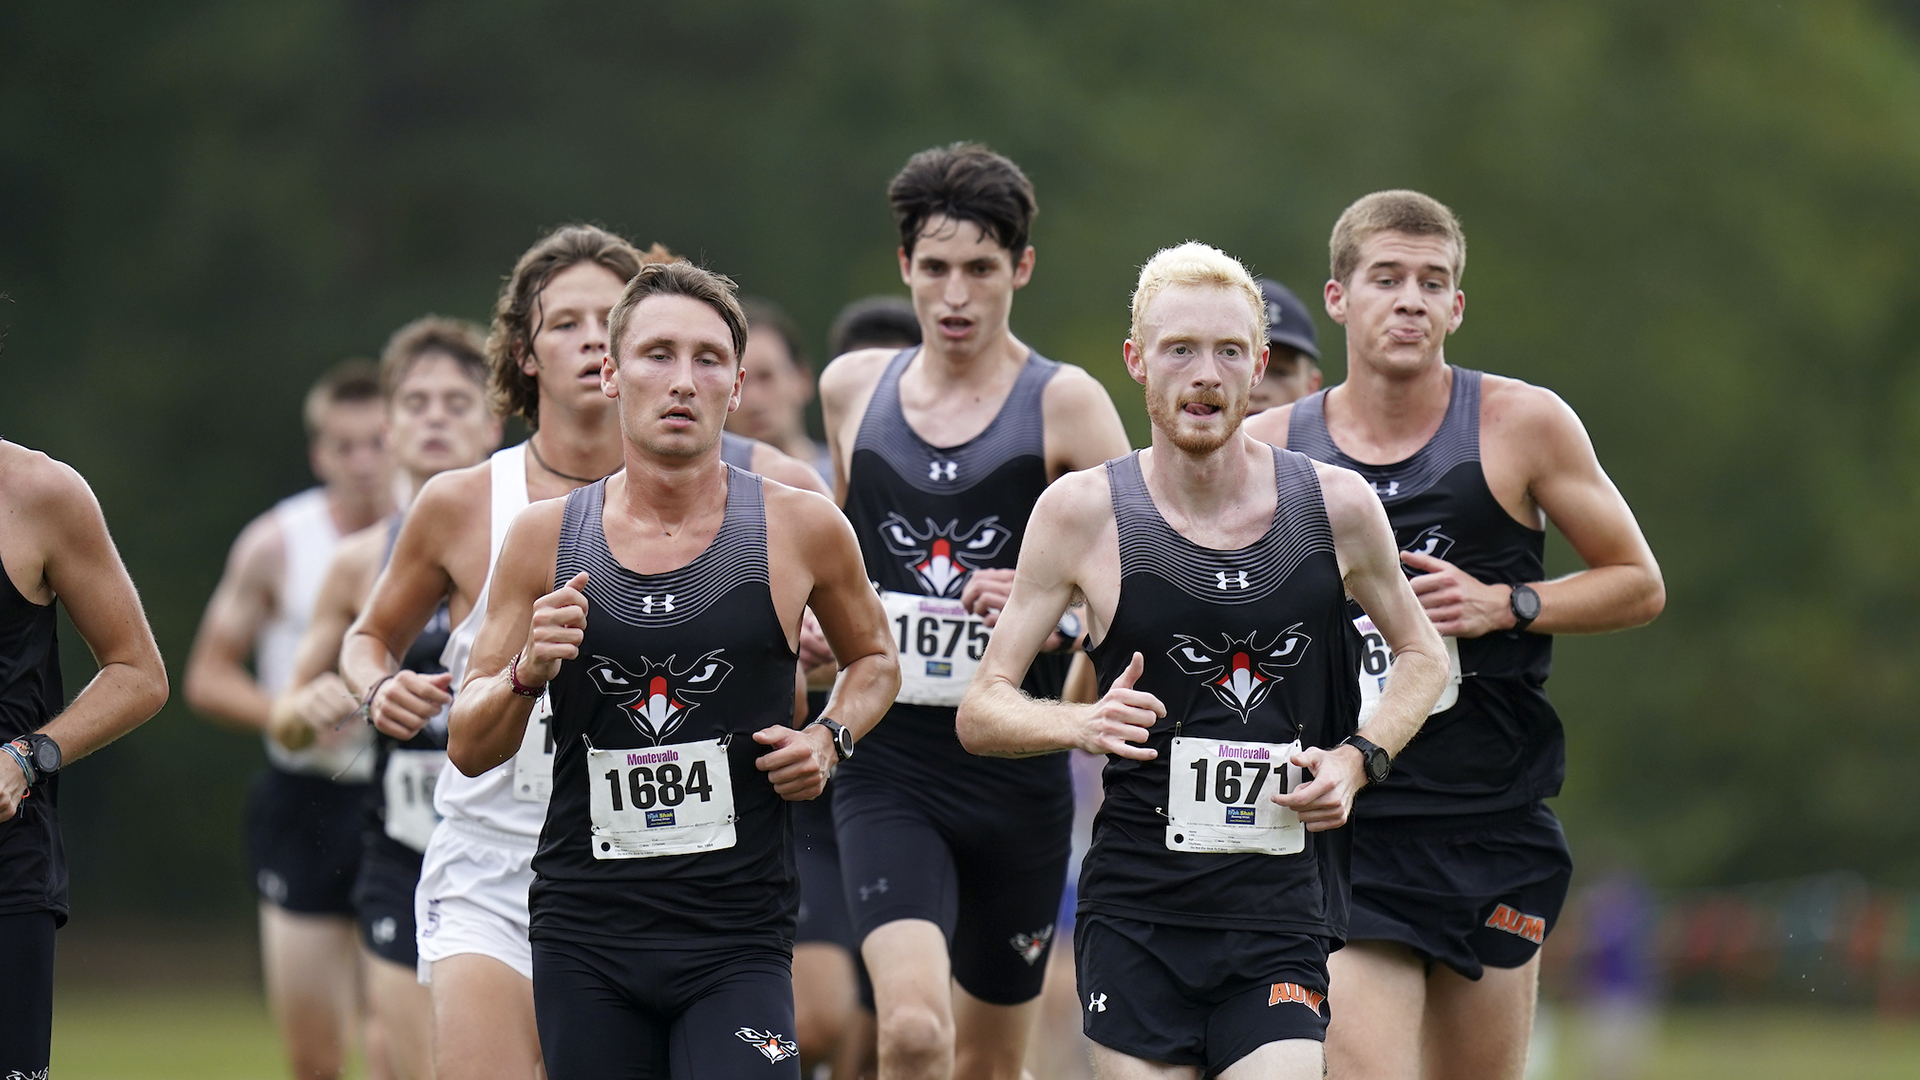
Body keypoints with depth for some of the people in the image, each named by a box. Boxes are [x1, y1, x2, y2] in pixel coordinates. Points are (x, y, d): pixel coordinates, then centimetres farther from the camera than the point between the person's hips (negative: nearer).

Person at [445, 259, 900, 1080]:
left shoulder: (799, 529, 0)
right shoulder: (546, 537, 4)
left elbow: (874, 659, 20)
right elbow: (469, 750, 8)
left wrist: (829, 740, 0)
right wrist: (526, 673, -12)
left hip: (737, 942, -2)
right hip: (583, 937, 2)